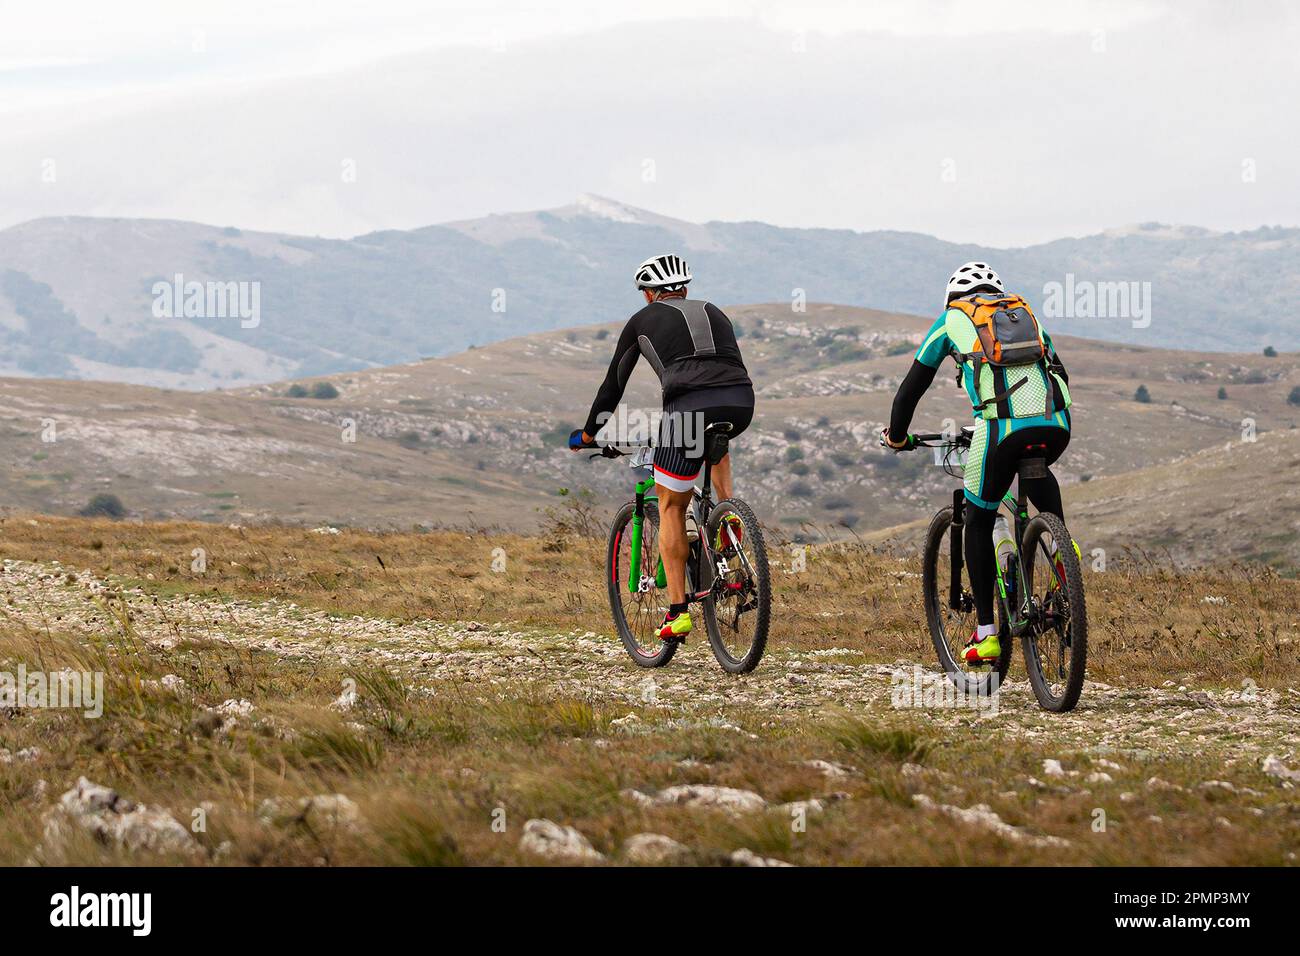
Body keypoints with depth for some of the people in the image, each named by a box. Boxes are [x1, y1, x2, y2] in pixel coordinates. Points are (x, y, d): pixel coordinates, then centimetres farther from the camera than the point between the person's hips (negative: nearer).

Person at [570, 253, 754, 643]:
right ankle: (729, 513, 20)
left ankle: (678, 612, 7)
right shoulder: (714, 313, 32)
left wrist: (588, 433, 39)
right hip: (741, 405, 4)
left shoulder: (643, 320, 21)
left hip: (689, 406, -4)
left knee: (671, 508, 13)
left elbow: (614, 382, 26)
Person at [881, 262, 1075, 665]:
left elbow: (913, 384, 26)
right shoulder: (1027, 315, 31)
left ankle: (985, 635, 12)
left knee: (978, 523, 15)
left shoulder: (952, 320, 22)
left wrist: (896, 435, 41)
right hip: (1056, 426, 4)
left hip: (1002, 427, -4)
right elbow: (1059, 373, 38)